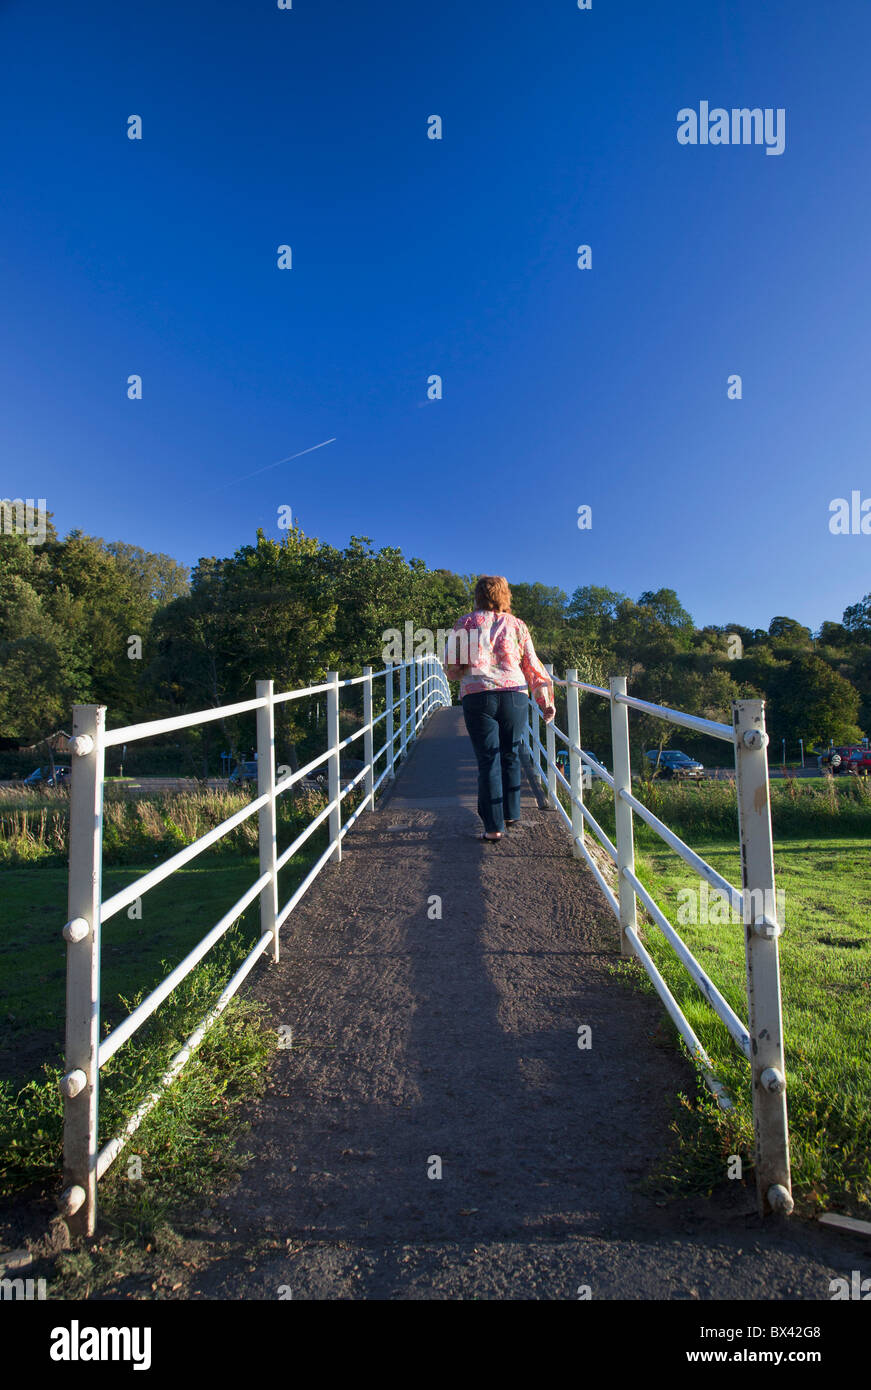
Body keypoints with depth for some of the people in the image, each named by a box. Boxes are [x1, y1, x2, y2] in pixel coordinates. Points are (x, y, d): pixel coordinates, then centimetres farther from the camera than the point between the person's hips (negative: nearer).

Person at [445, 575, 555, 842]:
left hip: (476, 697, -1)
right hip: (514, 695, 2)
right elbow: (532, 666, 10)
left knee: (488, 760, 2)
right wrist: (546, 701, 15)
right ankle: (511, 813, 28)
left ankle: (494, 826, 3)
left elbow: (452, 668, 5)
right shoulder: (516, 625, 12)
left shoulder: (465, 624, 8)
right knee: (510, 756, 17)